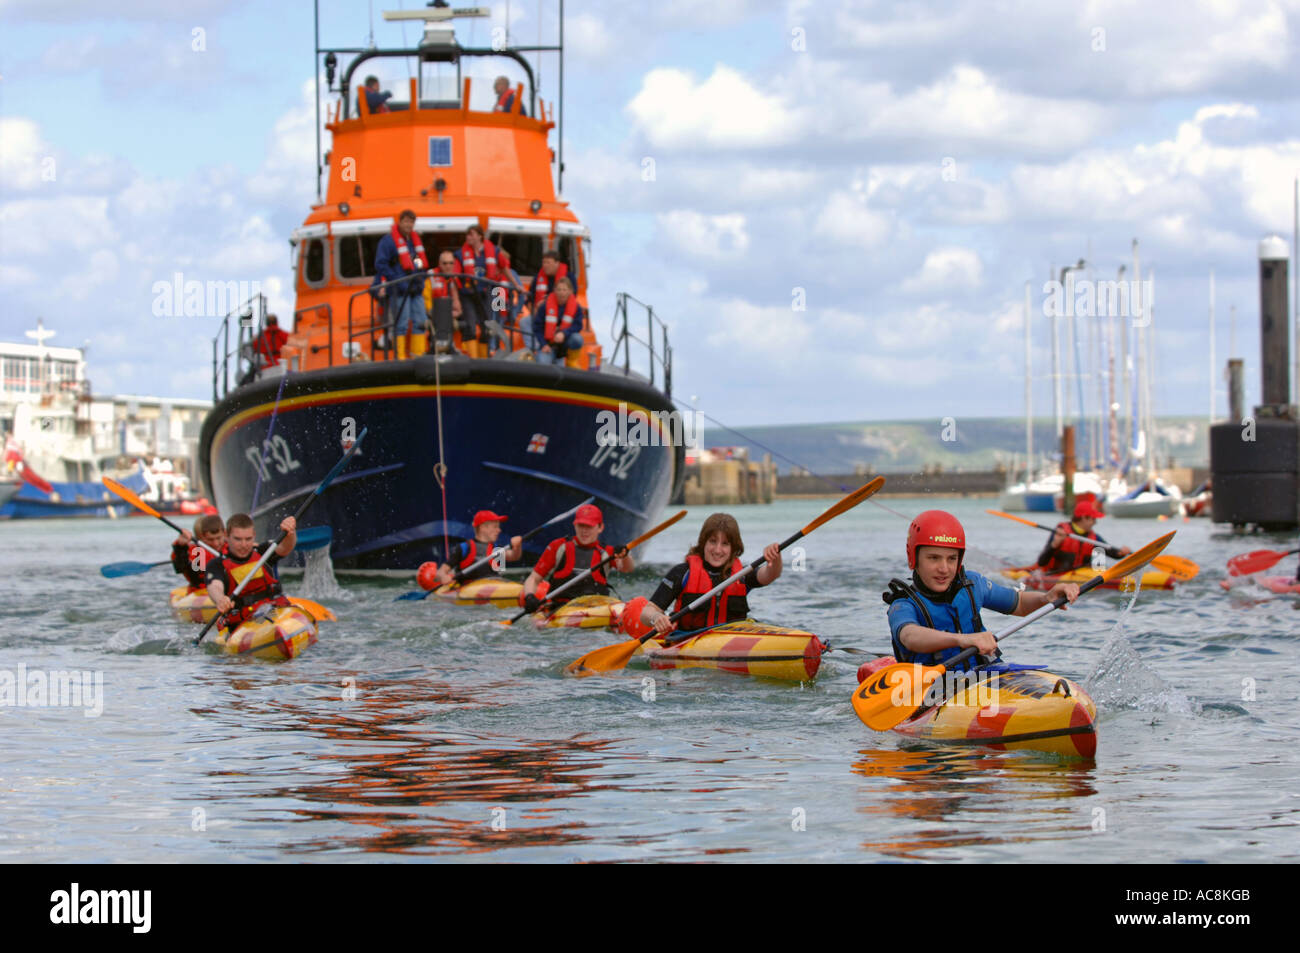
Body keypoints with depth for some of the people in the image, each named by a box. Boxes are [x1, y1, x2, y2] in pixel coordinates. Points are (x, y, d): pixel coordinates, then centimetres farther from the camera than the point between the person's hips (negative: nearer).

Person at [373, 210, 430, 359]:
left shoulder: (415, 239, 16)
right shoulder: (388, 240, -6)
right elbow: (381, 265, -12)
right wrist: (397, 281, -16)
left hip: (415, 289, 7)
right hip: (398, 290, -7)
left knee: (419, 322, 5)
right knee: (402, 324, -9)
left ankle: (418, 354, 10)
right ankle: (400, 357, -6)